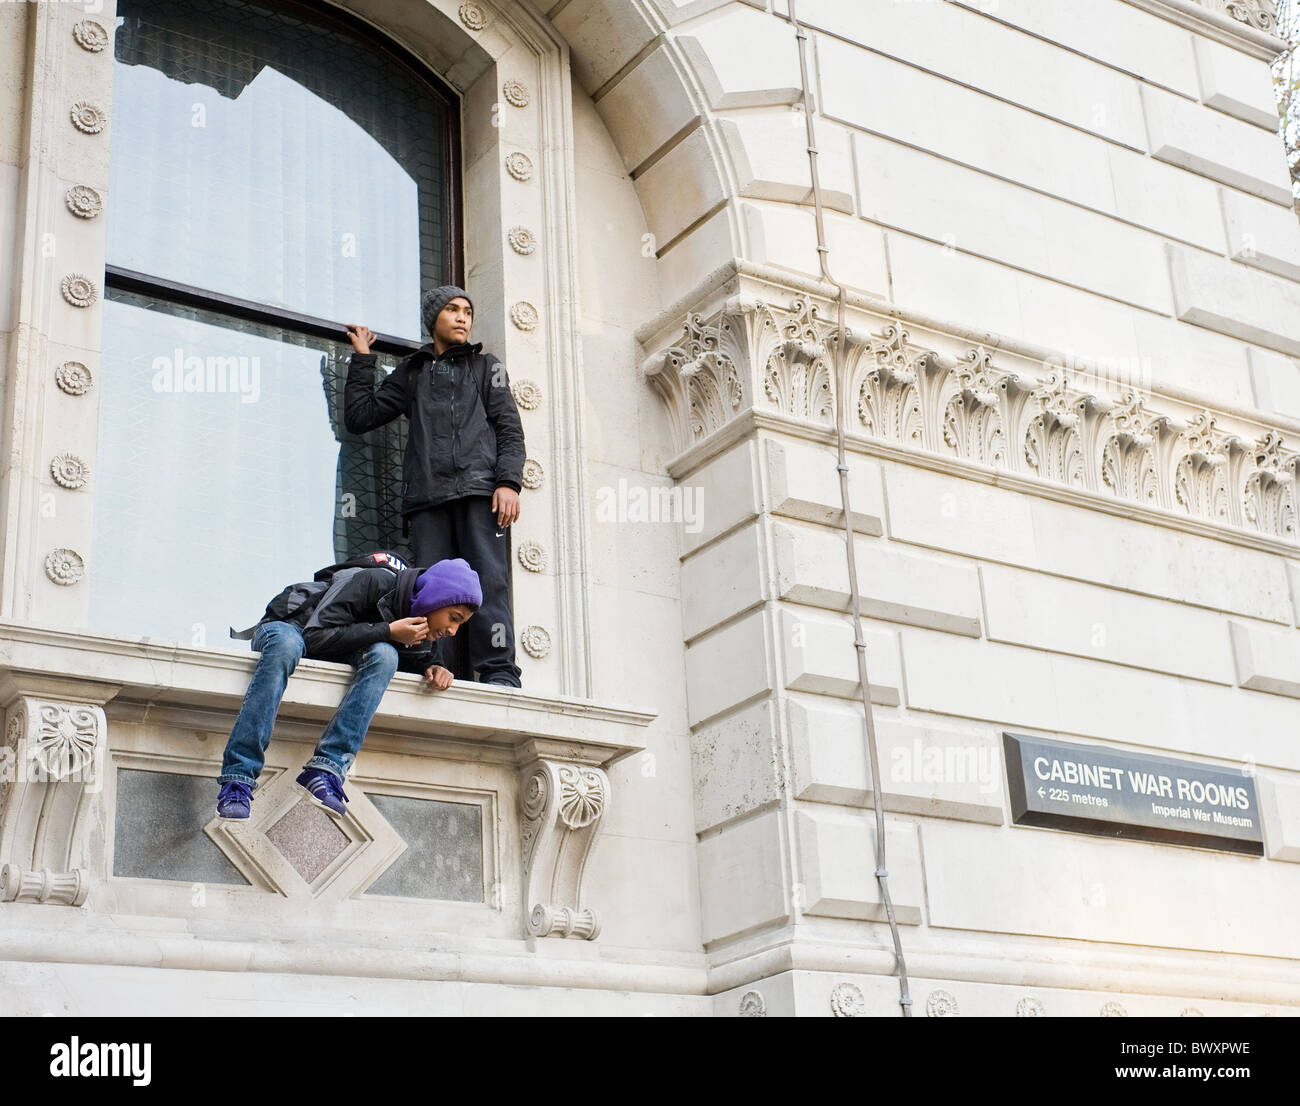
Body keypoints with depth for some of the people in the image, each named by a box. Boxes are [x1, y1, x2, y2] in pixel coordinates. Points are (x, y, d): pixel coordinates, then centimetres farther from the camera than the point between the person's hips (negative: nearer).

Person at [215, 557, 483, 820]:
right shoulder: (369, 582, -28)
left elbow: (415, 661, 11)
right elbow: (315, 638, -30)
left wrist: (431, 669, -12)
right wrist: (387, 632, -32)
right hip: (287, 628, -5)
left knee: (383, 654, -29)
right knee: (286, 645, -42)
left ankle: (327, 768, -37)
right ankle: (237, 780, -44)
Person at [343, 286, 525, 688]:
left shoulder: (485, 366, 24)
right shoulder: (412, 373, 27)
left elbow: (510, 430, 12)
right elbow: (359, 416, 20)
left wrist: (508, 481, -4)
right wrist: (362, 360, 19)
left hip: (480, 489, -2)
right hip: (428, 496, 2)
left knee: (489, 580, -14)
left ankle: (499, 673, -19)